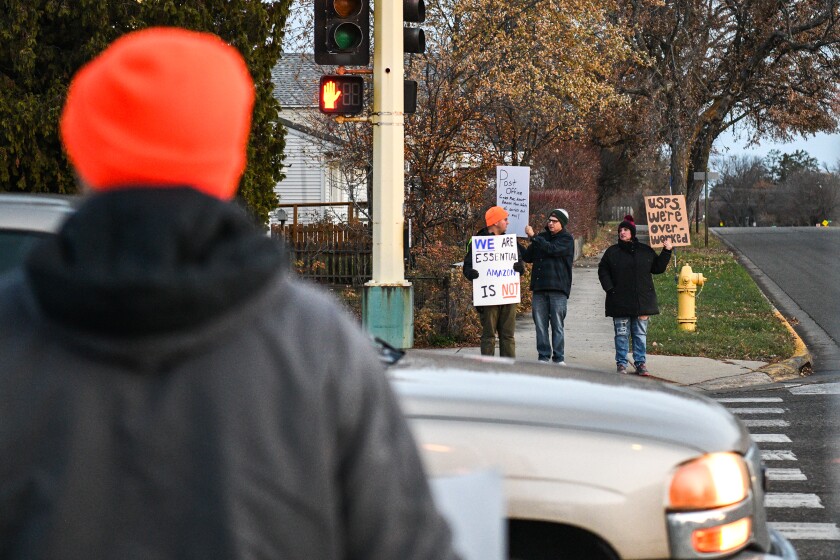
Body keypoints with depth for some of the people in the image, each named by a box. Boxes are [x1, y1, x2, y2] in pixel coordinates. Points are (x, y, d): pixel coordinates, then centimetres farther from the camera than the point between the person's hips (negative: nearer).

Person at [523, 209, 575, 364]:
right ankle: (543, 356, 10)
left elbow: (553, 249, -18)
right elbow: (528, 257, 13)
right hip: (539, 288, 5)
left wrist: (533, 237, -15)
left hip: (558, 288, -5)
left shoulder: (566, 239, 0)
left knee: (557, 325, -2)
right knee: (540, 325, 4)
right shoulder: (542, 237, 15)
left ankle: (559, 358, 3)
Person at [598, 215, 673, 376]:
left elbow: (658, 268, 12)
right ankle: (621, 364, 6)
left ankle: (640, 363, 9)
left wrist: (667, 252, 3)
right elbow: (603, 271, 7)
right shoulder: (612, 252, 5)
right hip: (620, 301, -1)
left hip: (642, 301, 1)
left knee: (640, 334, 4)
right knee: (622, 334, 0)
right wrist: (609, 288, -4)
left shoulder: (646, 251, 9)